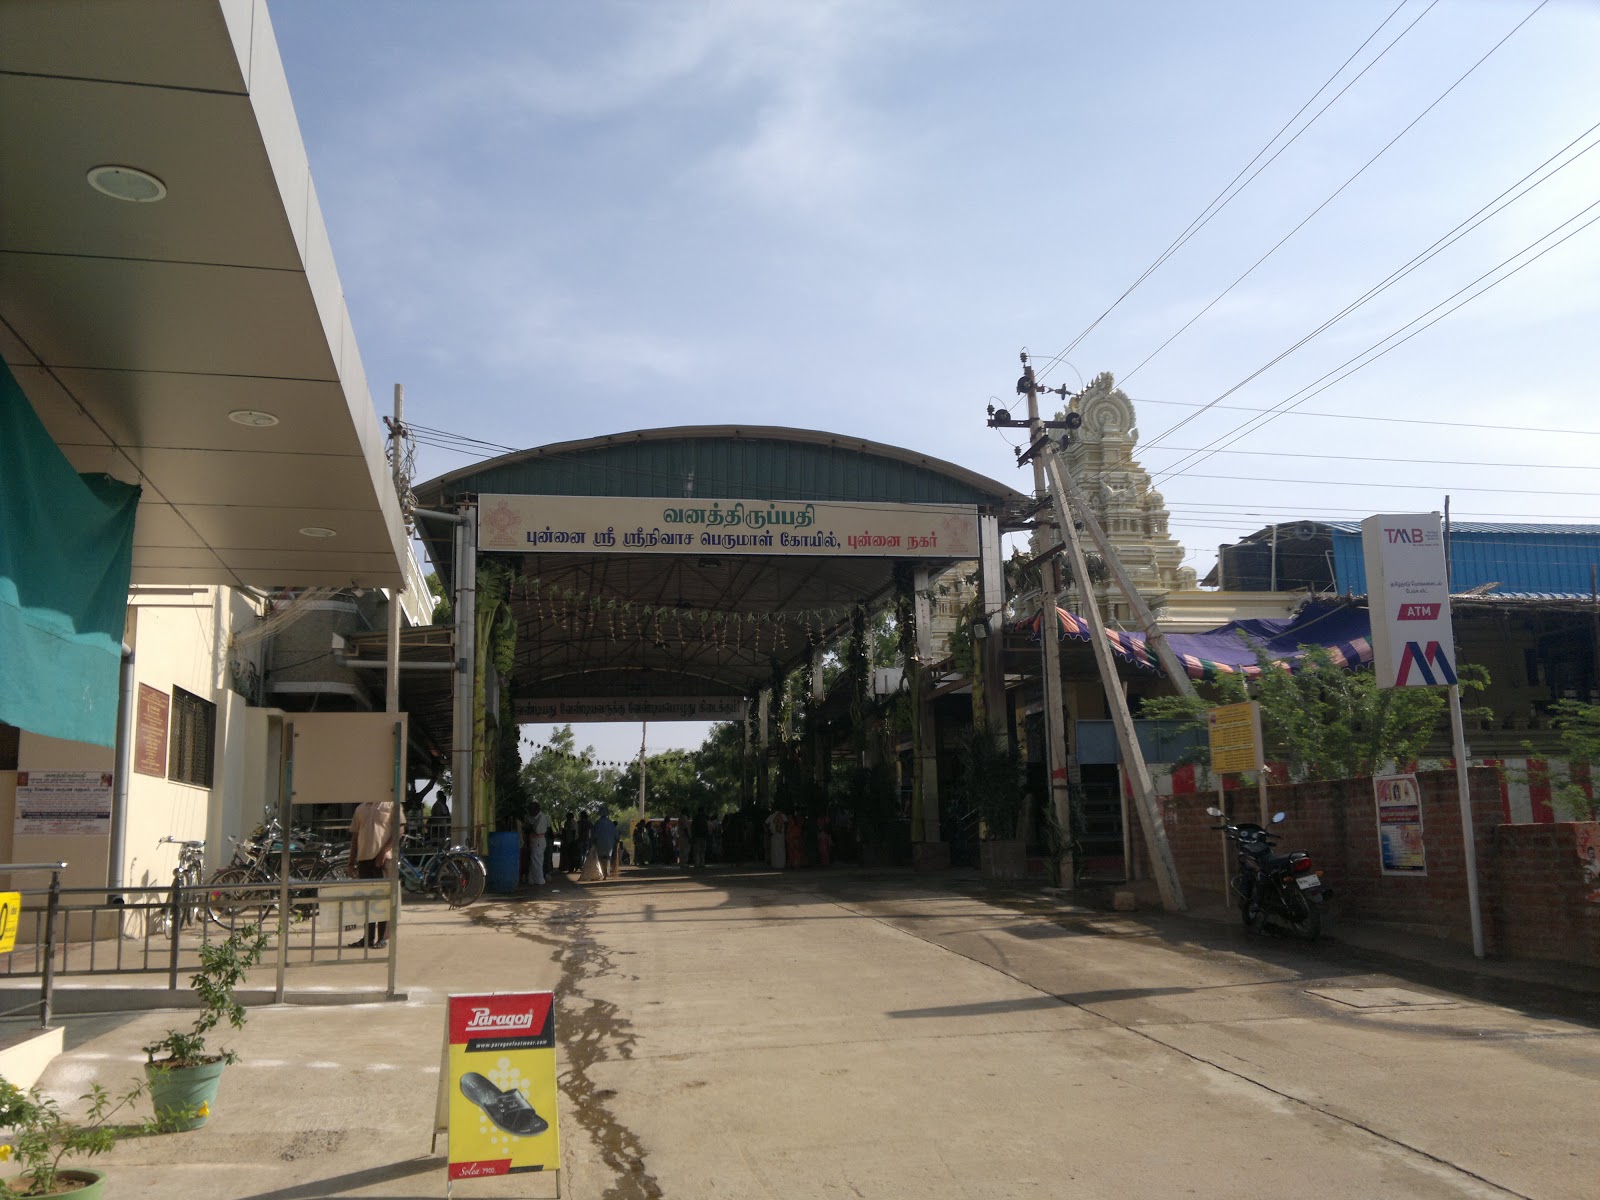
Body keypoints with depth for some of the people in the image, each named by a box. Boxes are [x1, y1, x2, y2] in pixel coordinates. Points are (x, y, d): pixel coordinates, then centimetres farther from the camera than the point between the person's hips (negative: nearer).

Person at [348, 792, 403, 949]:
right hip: (364, 858, 5)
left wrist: (384, 851, -14)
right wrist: (351, 862, 13)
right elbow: (355, 836, 19)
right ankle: (368, 937, 13)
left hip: (383, 858, -5)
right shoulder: (360, 808, 17)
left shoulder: (391, 804, 2)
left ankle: (383, 938, -1)